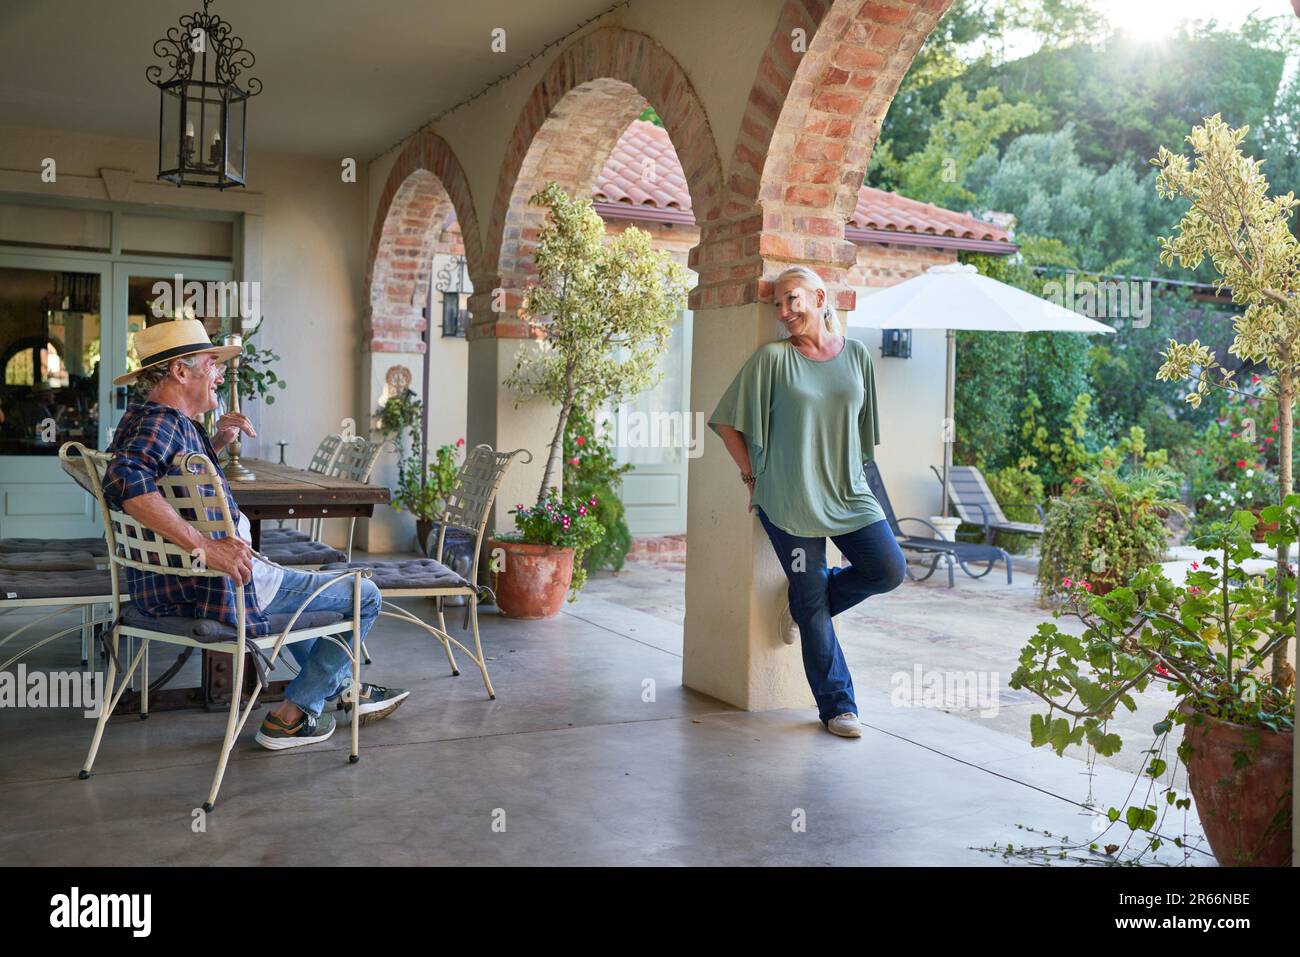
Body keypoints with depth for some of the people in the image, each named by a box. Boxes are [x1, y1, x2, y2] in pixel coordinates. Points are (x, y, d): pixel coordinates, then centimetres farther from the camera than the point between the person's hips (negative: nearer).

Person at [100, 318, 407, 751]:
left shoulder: (141, 416, 11)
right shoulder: (161, 423, -21)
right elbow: (124, 481, -41)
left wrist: (217, 441, 11)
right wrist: (205, 545, -43)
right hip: (211, 587, -11)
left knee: (294, 585, 38)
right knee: (364, 596, -3)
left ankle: (341, 689, 44)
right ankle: (292, 714, 7)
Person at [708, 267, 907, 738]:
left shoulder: (856, 355, 7)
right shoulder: (772, 358, -3)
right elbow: (726, 421, -1)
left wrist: (850, 474, 13)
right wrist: (752, 476, -2)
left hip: (849, 491, 4)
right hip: (788, 499, -3)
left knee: (889, 569, -7)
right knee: (812, 602, 1)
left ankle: (804, 605, 19)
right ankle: (838, 706, 15)